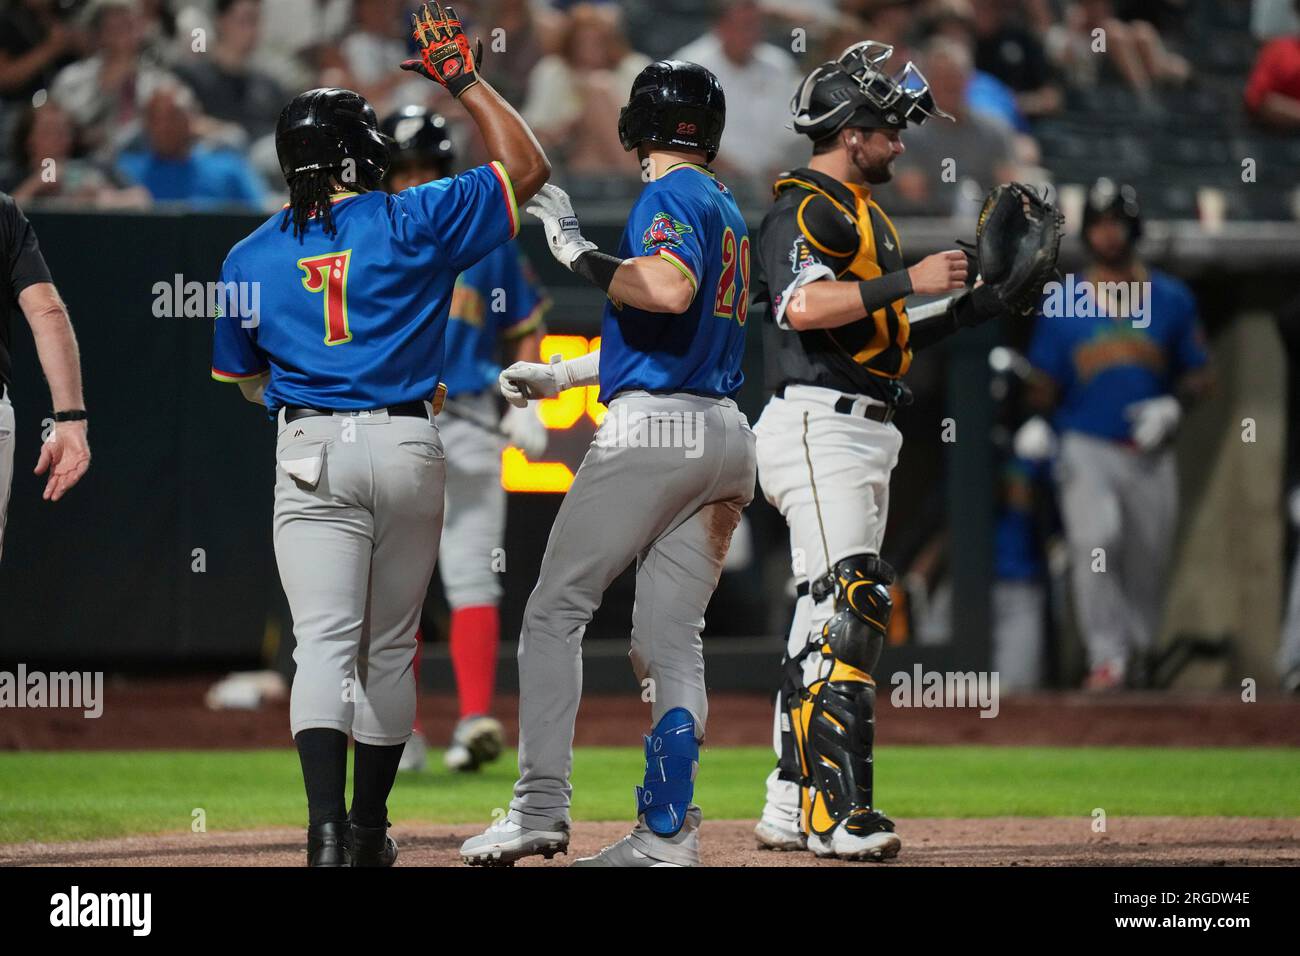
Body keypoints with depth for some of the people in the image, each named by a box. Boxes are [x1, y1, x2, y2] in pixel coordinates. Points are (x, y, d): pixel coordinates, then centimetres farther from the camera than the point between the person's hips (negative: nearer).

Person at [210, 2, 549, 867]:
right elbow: (526, 165, 3)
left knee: (325, 645, -7)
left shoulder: (252, 259, 5)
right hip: (408, 449, 0)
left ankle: (327, 824, -26)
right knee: (390, 649, 12)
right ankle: (370, 830, 20)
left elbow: (245, 378, 16)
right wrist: (463, 77, 9)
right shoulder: (414, 224, -3)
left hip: (309, 452, 0)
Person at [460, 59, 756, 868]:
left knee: (556, 610, -4)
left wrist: (582, 255, -14)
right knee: (671, 640, 6)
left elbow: (669, 292, -26)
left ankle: (542, 807, -12)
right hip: (724, 436, 9)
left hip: (653, 430, -9)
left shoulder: (672, 195, -6)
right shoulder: (726, 209, 22)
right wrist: (562, 375, 32)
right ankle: (669, 833, -2)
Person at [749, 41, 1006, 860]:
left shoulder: (864, 215, 23)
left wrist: (970, 309, 13)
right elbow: (804, 306, -26)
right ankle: (838, 814, -23)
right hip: (821, 427, -11)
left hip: (864, 437, 11)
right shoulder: (806, 209, -9)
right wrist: (909, 281, -24)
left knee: (828, 621, 11)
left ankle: (790, 809, 15)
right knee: (848, 609, -18)